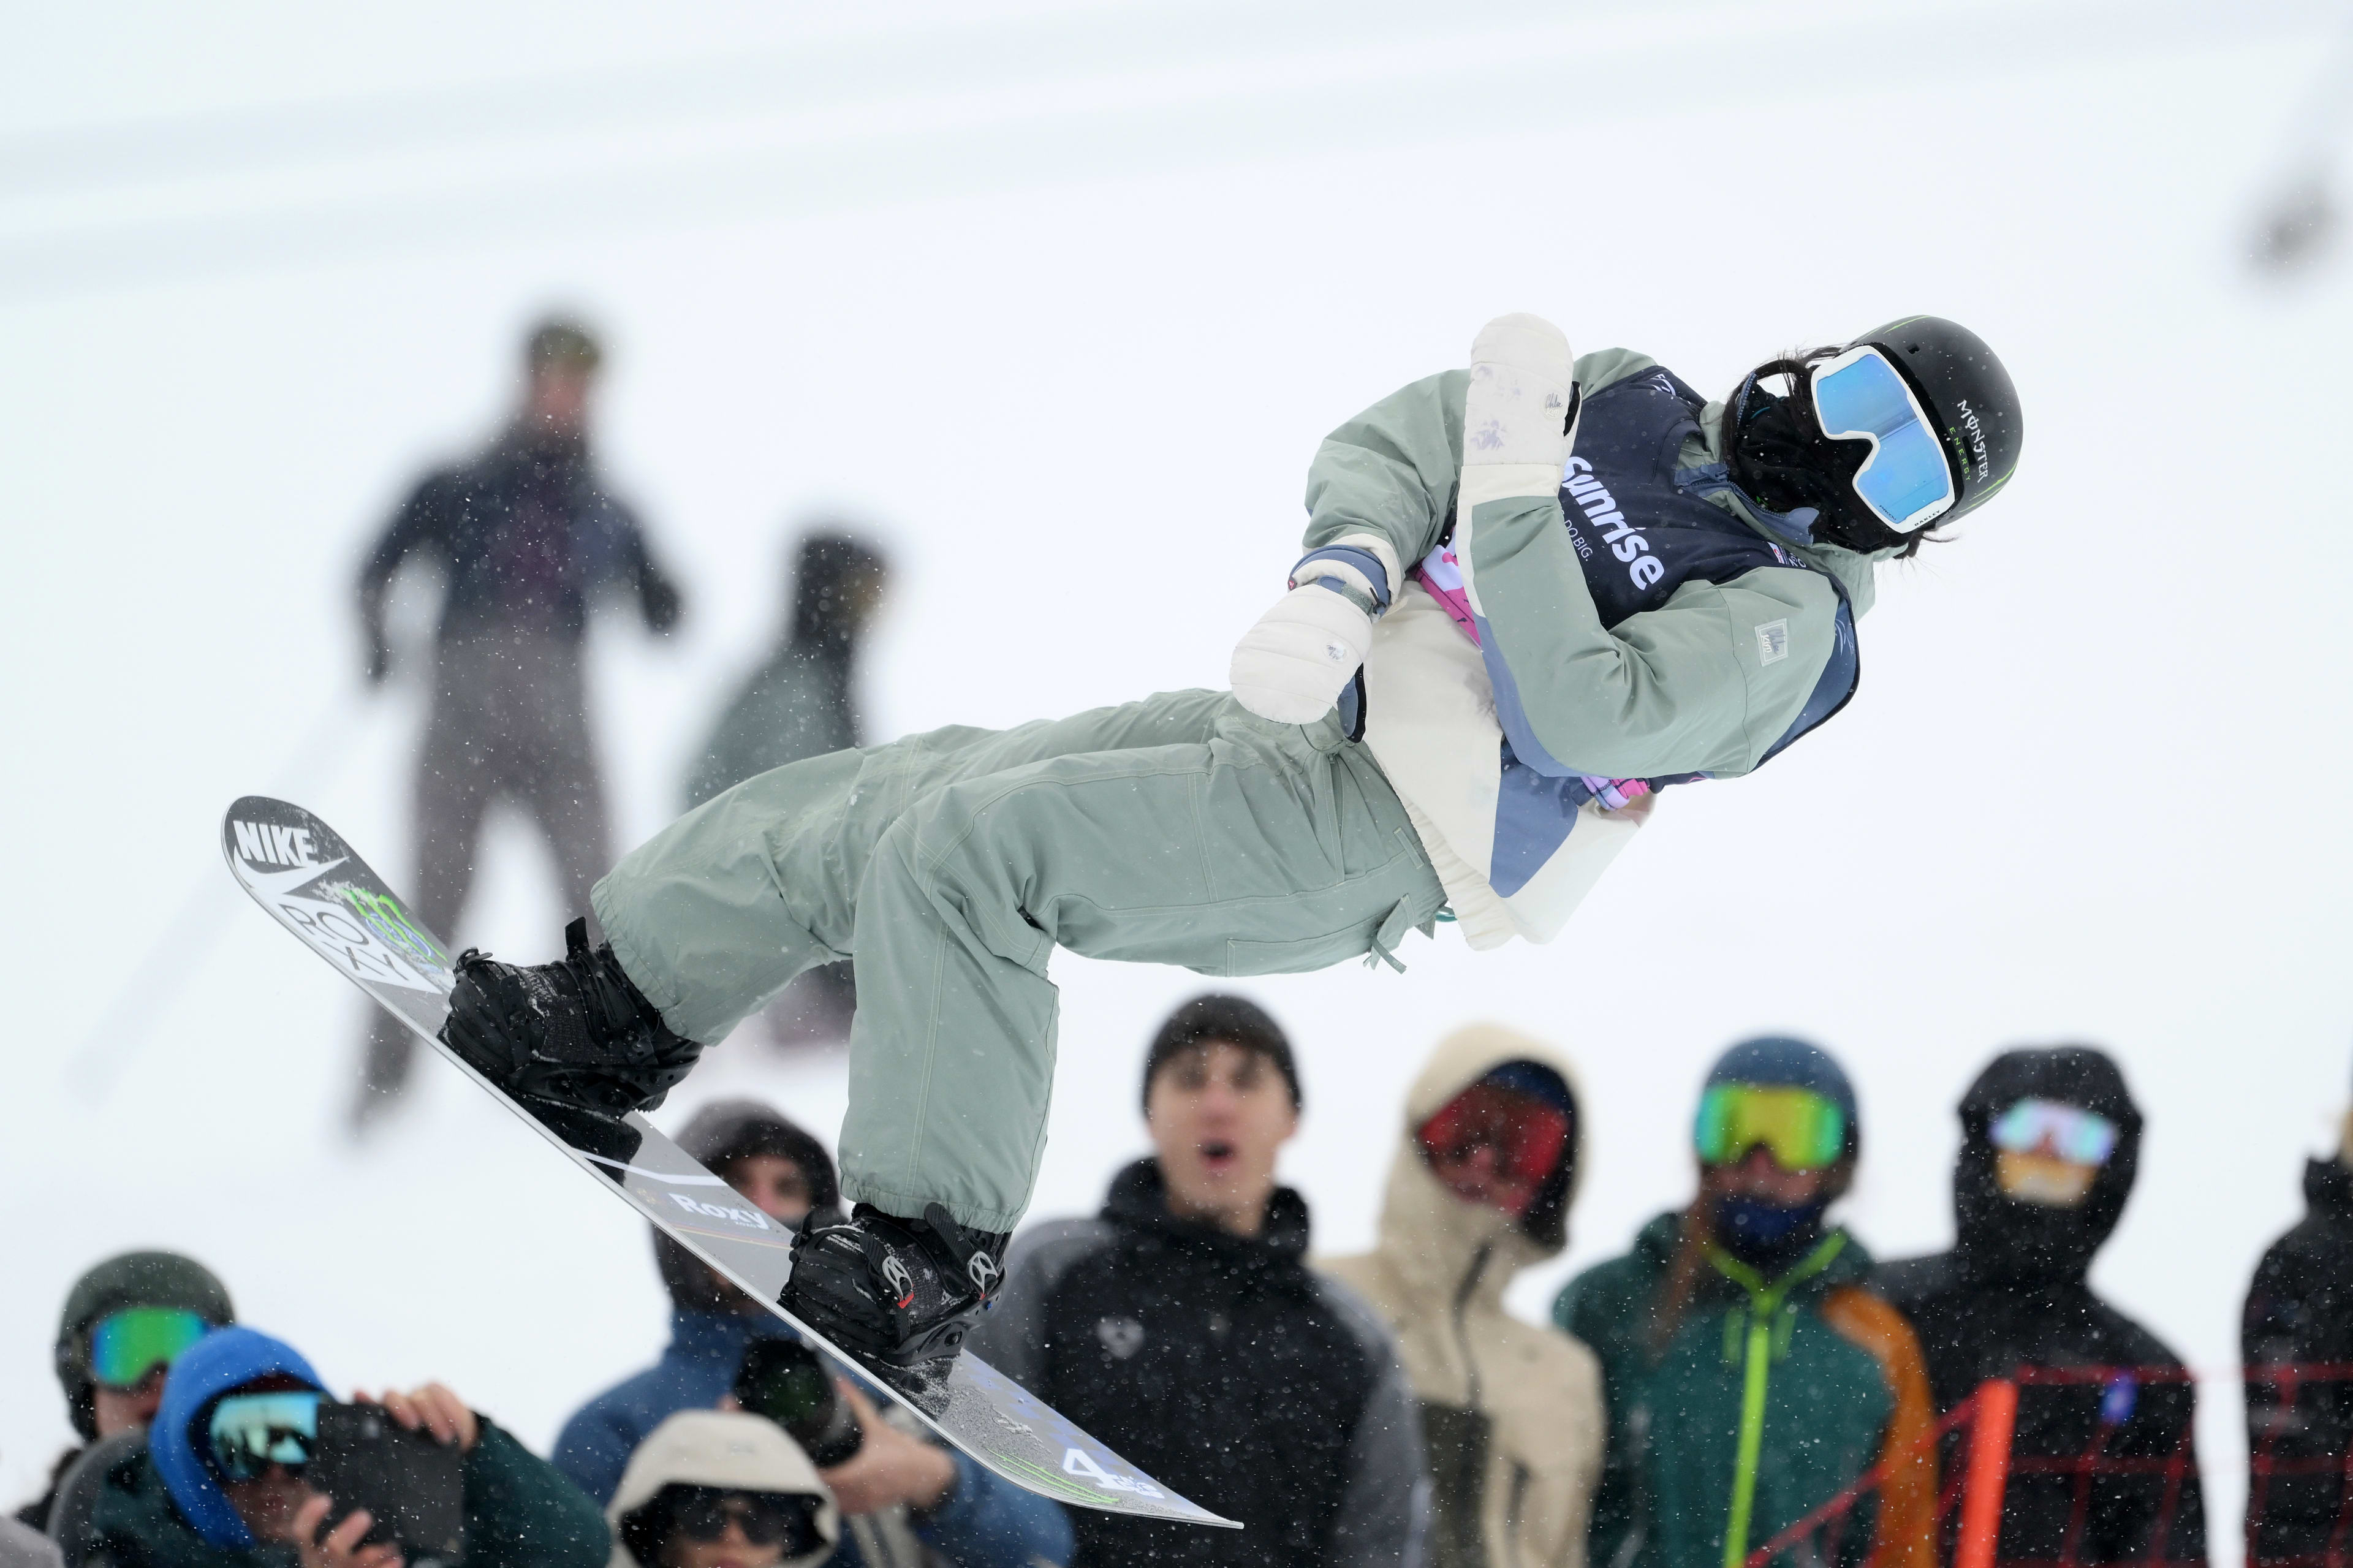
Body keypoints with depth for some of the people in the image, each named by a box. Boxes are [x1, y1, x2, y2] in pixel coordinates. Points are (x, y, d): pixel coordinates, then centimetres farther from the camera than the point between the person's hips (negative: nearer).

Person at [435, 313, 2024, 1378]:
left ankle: (927, 1257, -21)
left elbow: (1583, 713, -20)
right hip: (1282, 723, 7)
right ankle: (616, 1015, 18)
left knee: (963, 846, -24)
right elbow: (1397, 441, 10)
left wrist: (1514, 481, -25)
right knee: (870, 802, 4)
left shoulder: (1792, 614, -5)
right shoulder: (1631, 405, 16)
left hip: (1361, 842, -7)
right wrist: (1347, 570, -11)